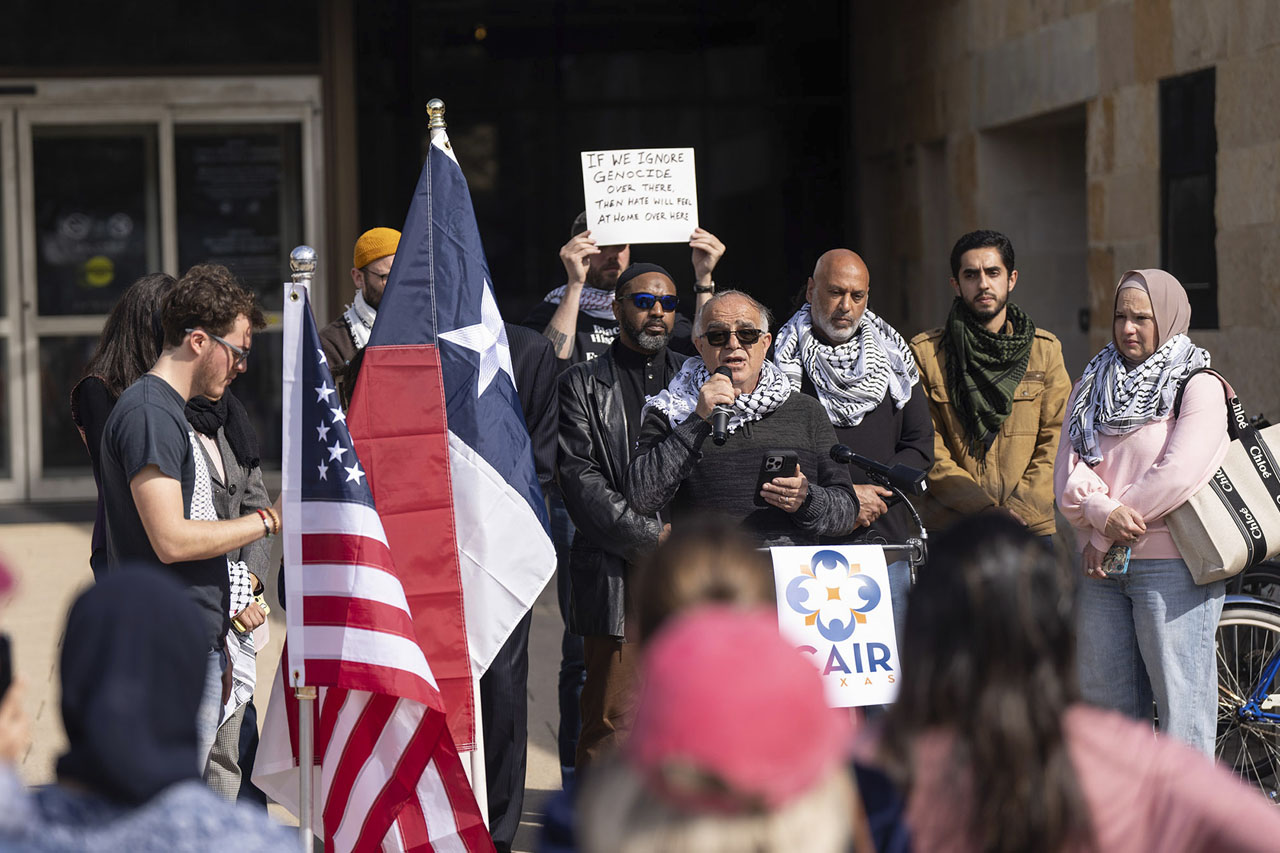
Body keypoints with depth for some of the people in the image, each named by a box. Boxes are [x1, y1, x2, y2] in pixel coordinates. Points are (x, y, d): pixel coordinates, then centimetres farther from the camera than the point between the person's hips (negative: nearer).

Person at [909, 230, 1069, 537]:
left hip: (1031, 526, 1)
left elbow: (1056, 442, 6)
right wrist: (986, 509, -11)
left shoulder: (1046, 350, 11)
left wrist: (1019, 508, -8)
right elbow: (927, 451, -1)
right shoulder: (925, 353, 4)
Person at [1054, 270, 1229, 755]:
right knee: (1104, 700, 10)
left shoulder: (1199, 387, -3)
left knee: (1180, 697, -5)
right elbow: (1069, 467, 5)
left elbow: (1178, 474, -14)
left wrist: (1103, 537, -10)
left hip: (1171, 565, -6)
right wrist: (1103, 512, -17)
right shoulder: (1092, 389, 15)